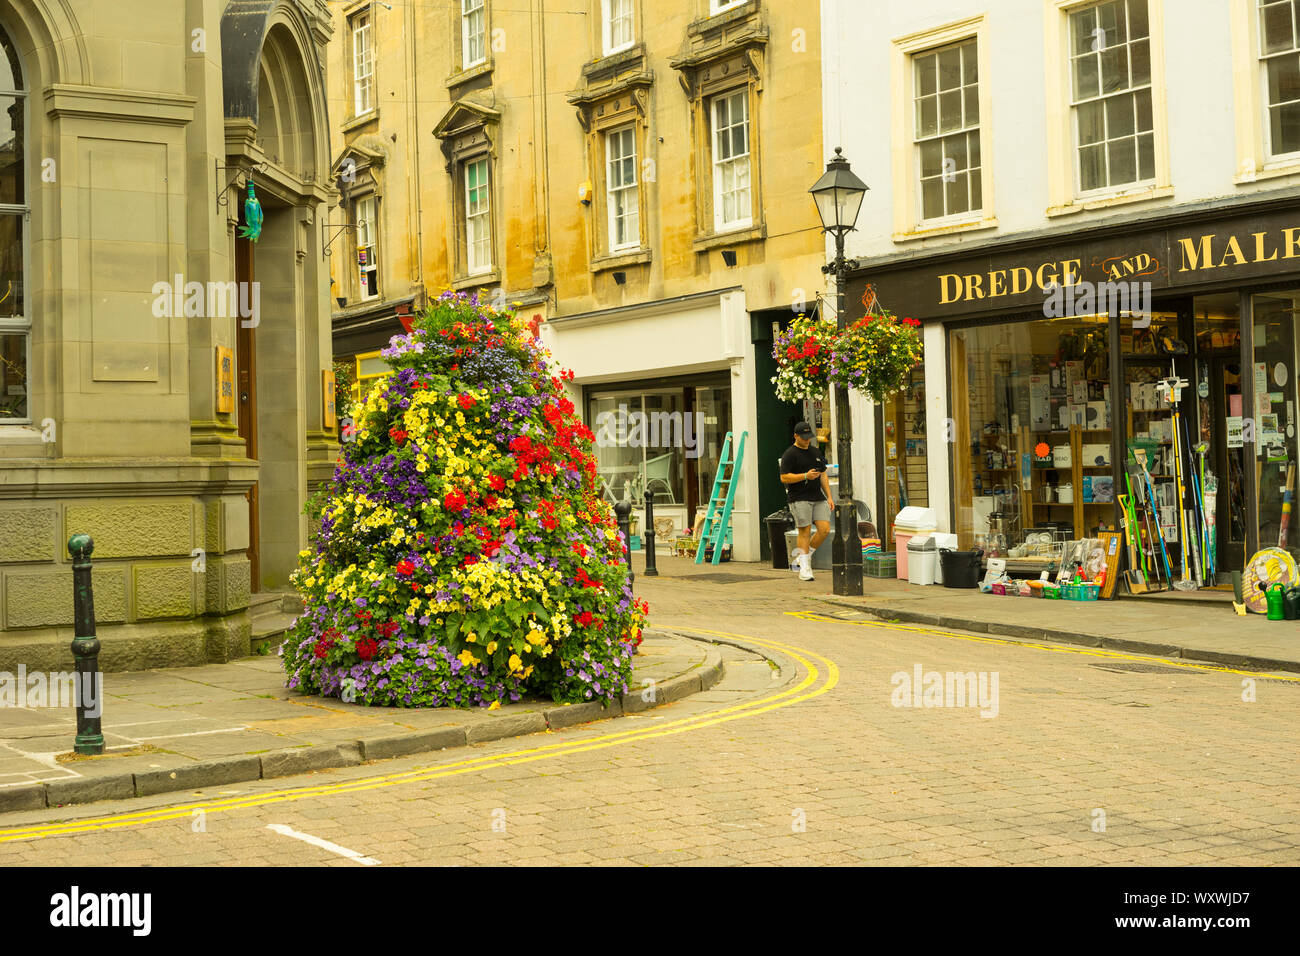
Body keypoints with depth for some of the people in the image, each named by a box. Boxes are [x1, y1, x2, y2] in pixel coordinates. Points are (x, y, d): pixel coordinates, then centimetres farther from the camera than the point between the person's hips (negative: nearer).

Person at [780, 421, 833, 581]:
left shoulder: (815, 452, 18)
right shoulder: (790, 454, -4)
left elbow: (823, 475, 22)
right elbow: (784, 478, -11)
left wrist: (829, 497, 15)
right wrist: (805, 476, -19)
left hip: (818, 498, 6)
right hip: (799, 499, -6)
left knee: (825, 529, -5)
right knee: (805, 532, -7)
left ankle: (803, 557, 12)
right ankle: (804, 568, 1)